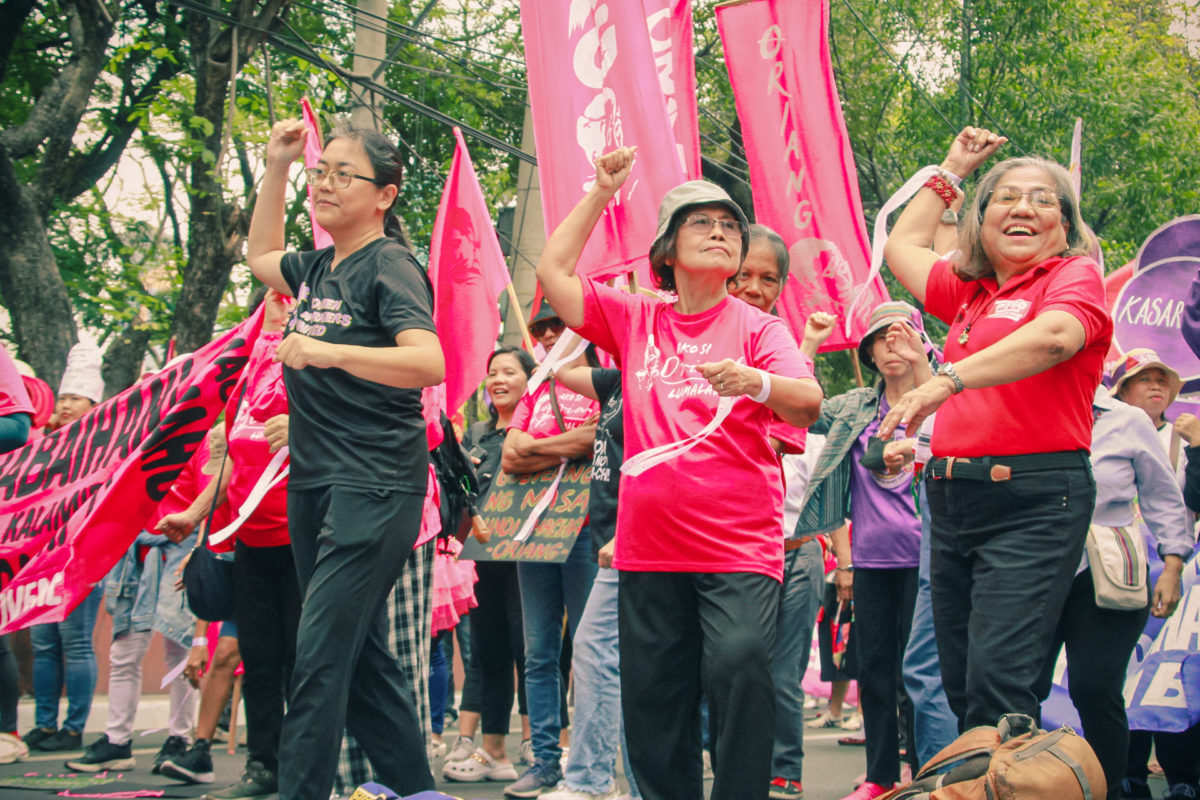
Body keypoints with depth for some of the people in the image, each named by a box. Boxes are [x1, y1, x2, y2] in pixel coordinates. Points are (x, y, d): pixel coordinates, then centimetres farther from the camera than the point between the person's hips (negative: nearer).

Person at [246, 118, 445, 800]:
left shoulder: (389, 266, -9)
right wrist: (276, 168, 26)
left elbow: (430, 363, -22)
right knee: (361, 652, 10)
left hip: (375, 482, -8)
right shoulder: (318, 268, 14)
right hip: (315, 481, 8)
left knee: (322, 651, -14)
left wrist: (329, 352, -30)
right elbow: (261, 256, 37)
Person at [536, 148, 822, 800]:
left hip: (741, 546, -3)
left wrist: (757, 382, -33)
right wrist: (601, 191, 8)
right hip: (649, 549, 3)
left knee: (738, 666, -23)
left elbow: (809, 405, -11)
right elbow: (553, 271, 9)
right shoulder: (633, 320, 13)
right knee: (651, 697, 5)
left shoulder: (757, 327, 4)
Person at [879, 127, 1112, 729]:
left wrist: (949, 379, -34)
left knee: (997, 678, -19)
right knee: (960, 685, 6)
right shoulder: (969, 293, 21)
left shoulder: (1075, 275, 1)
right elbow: (901, 247, 39)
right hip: (953, 495, 7)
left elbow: (1054, 337, -22)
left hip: (1034, 500, -7)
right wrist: (951, 172, 39)